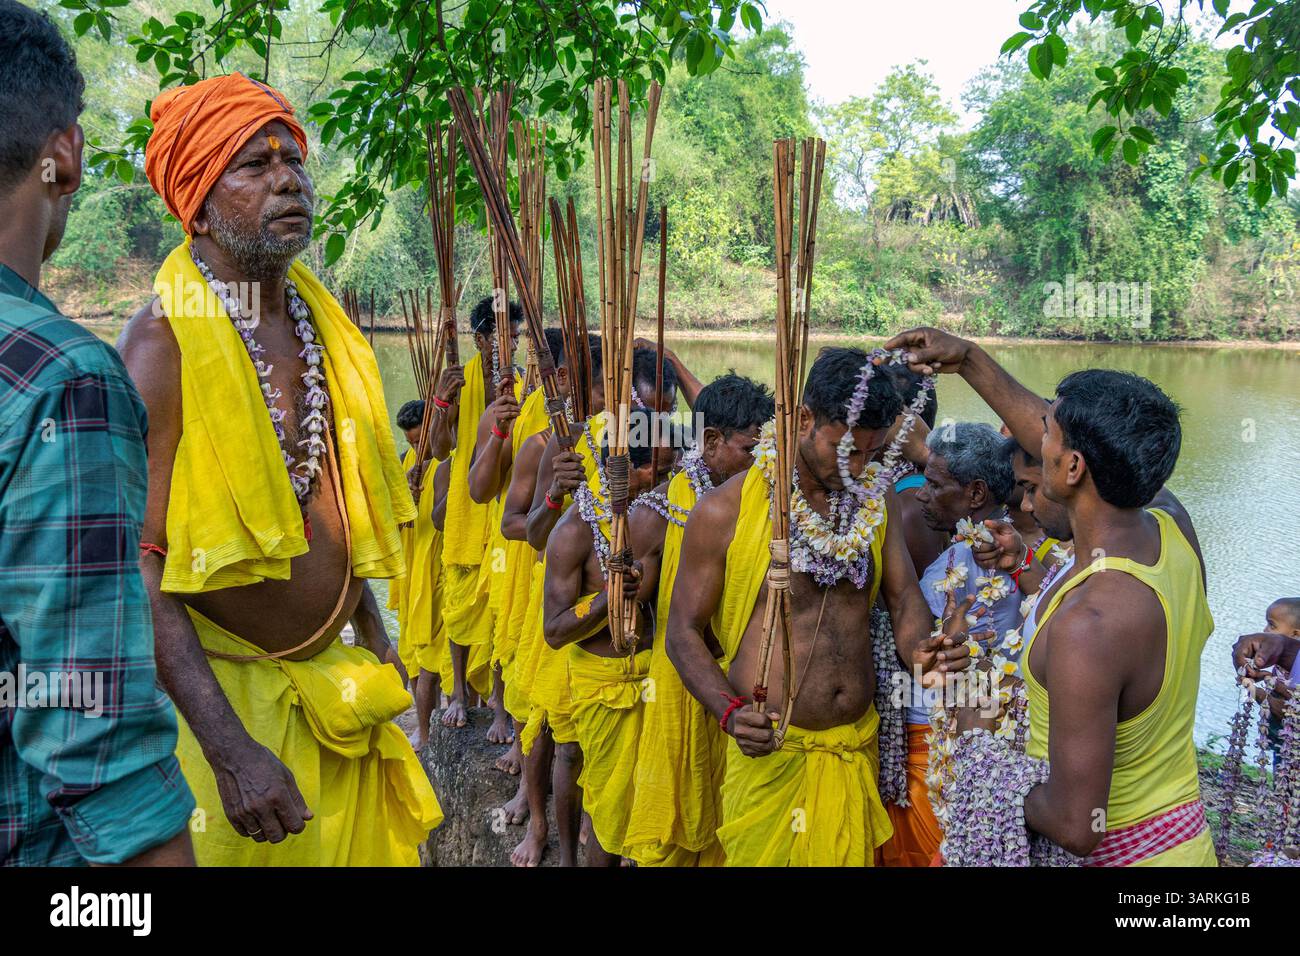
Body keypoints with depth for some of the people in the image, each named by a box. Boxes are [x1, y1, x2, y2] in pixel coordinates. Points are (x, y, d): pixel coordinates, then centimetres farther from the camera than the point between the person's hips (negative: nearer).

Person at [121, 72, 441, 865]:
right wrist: (230, 749, -27)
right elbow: (137, 564, -22)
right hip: (228, 690, -6)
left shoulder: (320, 322, 4)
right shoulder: (162, 343, -17)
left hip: (336, 677, 7)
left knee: (367, 845, 17)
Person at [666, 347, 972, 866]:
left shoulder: (878, 504, 4)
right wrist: (731, 712, -22)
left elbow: (904, 599, 5)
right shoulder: (725, 511, -11)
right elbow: (684, 631, -6)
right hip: (769, 749, -4)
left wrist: (921, 648, -19)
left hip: (857, 746, 4)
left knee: (849, 854, 17)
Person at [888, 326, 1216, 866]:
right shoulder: (1173, 525, -9)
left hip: (1116, 857, -8)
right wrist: (968, 359, 13)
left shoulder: (1089, 626, -34)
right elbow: (1072, 448, 9)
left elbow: (1076, 828, -29)